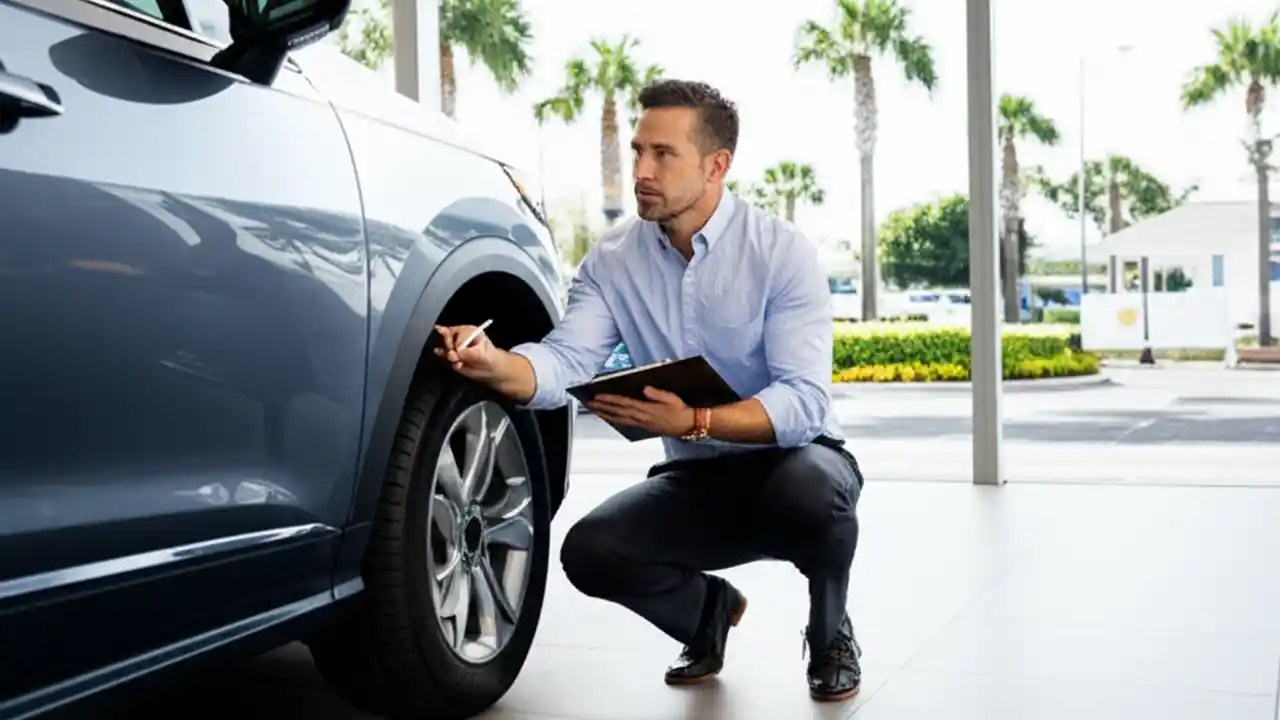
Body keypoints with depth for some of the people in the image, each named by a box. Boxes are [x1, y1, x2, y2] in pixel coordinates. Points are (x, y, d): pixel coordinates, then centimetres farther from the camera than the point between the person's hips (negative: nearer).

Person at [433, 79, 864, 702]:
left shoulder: (781, 251, -16)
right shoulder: (613, 260, -3)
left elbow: (804, 400, -25)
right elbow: (565, 360, -17)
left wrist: (694, 422, -42)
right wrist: (495, 366, -40)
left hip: (791, 458, -3)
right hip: (696, 484, 4)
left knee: (810, 485, -37)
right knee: (588, 551, -21)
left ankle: (832, 637, -4)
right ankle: (709, 611, 13)